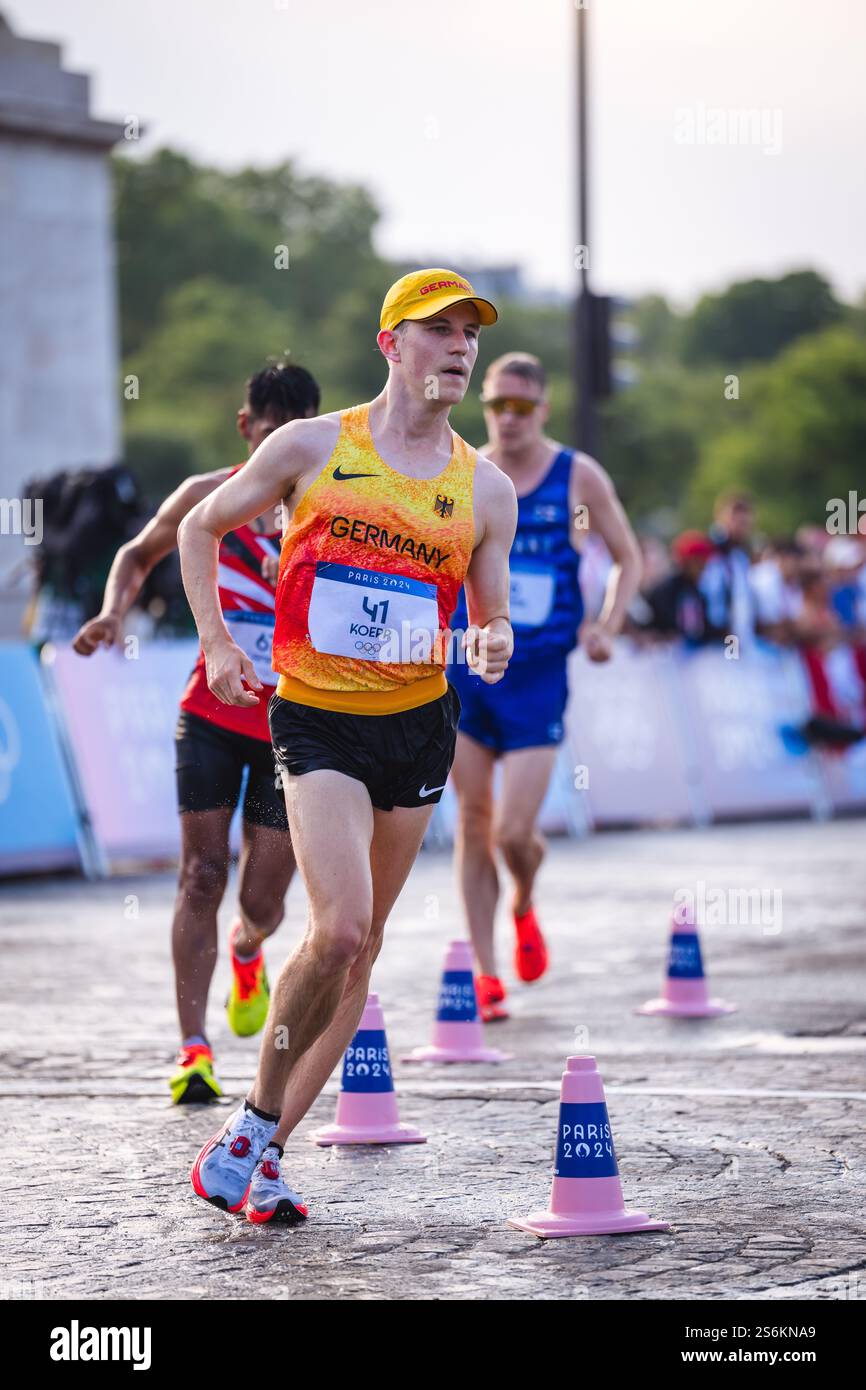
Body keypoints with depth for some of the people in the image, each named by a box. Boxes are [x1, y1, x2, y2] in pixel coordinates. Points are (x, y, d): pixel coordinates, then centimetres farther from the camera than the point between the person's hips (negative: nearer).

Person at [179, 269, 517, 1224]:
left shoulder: (486, 489, 6)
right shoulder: (312, 447, -1)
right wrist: (217, 642, 0)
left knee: (359, 950, 6)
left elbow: (491, 614, 15)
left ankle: (265, 1150, 16)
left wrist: (495, 643, -9)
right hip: (316, 718, -4)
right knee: (341, 928, -20)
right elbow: (200, 528, 10)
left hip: (420, 724, 4)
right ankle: (258, 1114, 1)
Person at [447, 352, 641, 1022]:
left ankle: (524, 907, 27)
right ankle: (487, 974, 12)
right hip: (465, 667, 2)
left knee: (515, 831, -8)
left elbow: (629, 559, 8)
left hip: (539, 674, -2)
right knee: (473, 822, 2)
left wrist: (606, 626, -7)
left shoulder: (579, 477, -1)